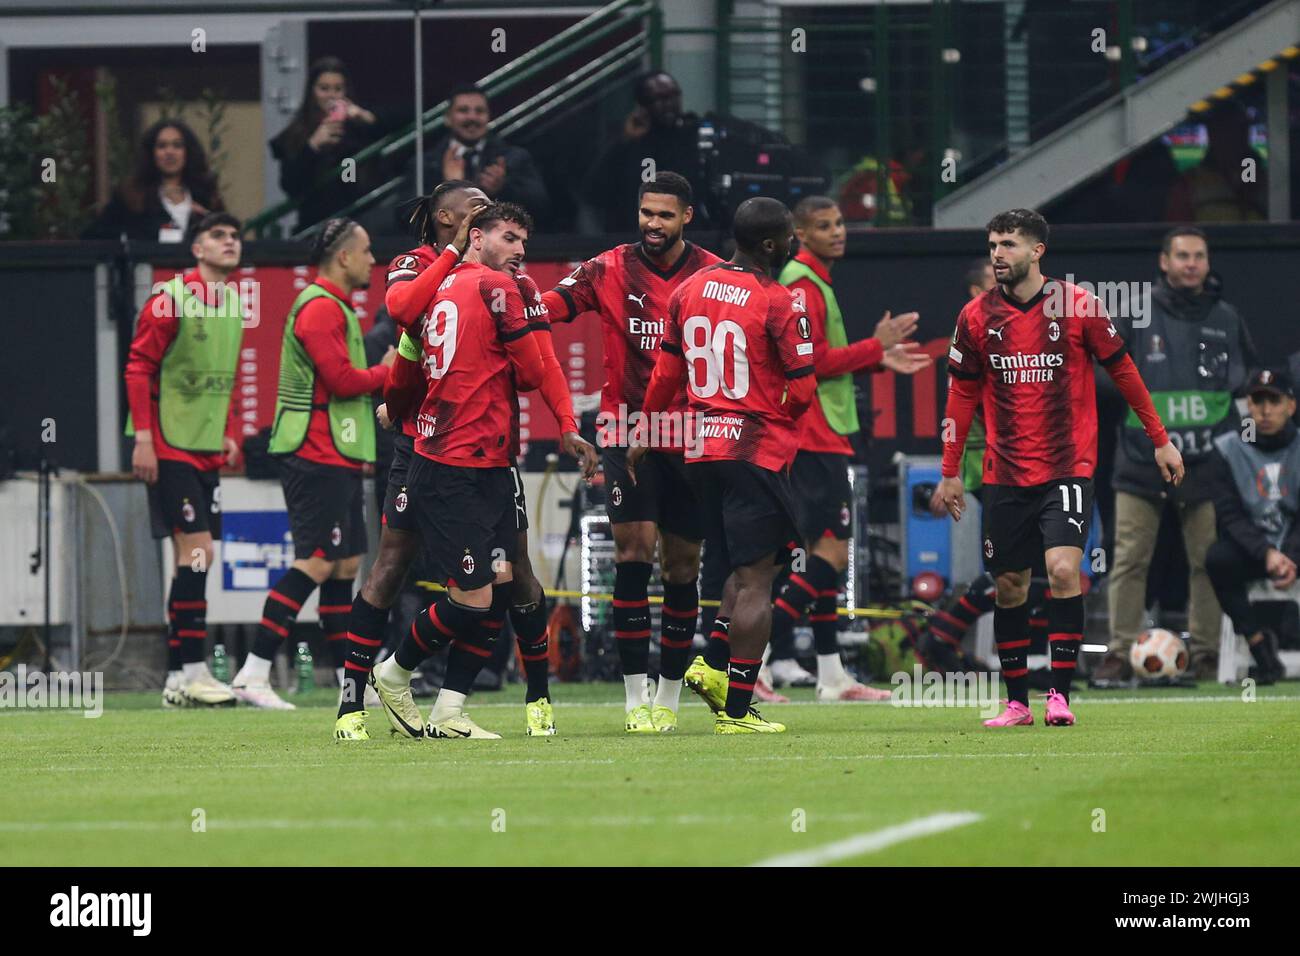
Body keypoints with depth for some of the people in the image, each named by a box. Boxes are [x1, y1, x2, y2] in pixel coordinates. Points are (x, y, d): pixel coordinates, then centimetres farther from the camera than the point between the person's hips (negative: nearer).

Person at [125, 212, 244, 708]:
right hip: (170, 449, -8)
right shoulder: (172, 299, -10)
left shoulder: (234, 302, 13)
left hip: (207, 451, 8)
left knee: (194, 560, 6)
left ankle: (180, 677, 8)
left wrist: (228, 434, 17)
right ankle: (190, 672, -13)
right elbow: (139, 366, -11)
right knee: (196, 552, -13)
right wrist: (144, 437, -16)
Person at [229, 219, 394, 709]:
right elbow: (341, 379, -21)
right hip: (319, 458, -11)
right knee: (315, 564, -13)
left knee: (345, 564, 11)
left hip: (335, 460, 11)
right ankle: (253, 673, -15)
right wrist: (387, 372, -5)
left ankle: (351, 679, 15)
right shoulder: (320, 308, -14)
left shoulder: (333, 306, 20)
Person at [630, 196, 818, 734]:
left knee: (746, 569, 21)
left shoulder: (691, 290, 6)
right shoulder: (779, 304, -13)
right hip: (757, 448, -7)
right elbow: (802, 391, -11)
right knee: (756, 579, -2)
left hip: (701, 447, 7)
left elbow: (666, 372, 14)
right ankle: (736, 710, -3)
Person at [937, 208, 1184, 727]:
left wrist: (1160, 440, 8)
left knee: (1063, 568, -19)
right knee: (1009, 585, 4)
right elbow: (962, 393, 11)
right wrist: (950, 471, 9)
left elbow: (1122, 370, 6)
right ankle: (1017, 701, 15)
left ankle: (1060, 693, -13)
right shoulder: (976, 317, 2)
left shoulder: (1078, 306, -5)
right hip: (1005, 475, 3)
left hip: (1068, 467, -3)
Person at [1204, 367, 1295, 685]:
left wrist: (1290, 558, -23)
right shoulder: (1228, 450, -1)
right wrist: (1266, 554, -24)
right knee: (1217, 559, -32)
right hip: (1250, 548, 0)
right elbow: (1230, 516, -8)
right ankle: (1257, 641, -21)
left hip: (1293, 549, 0)